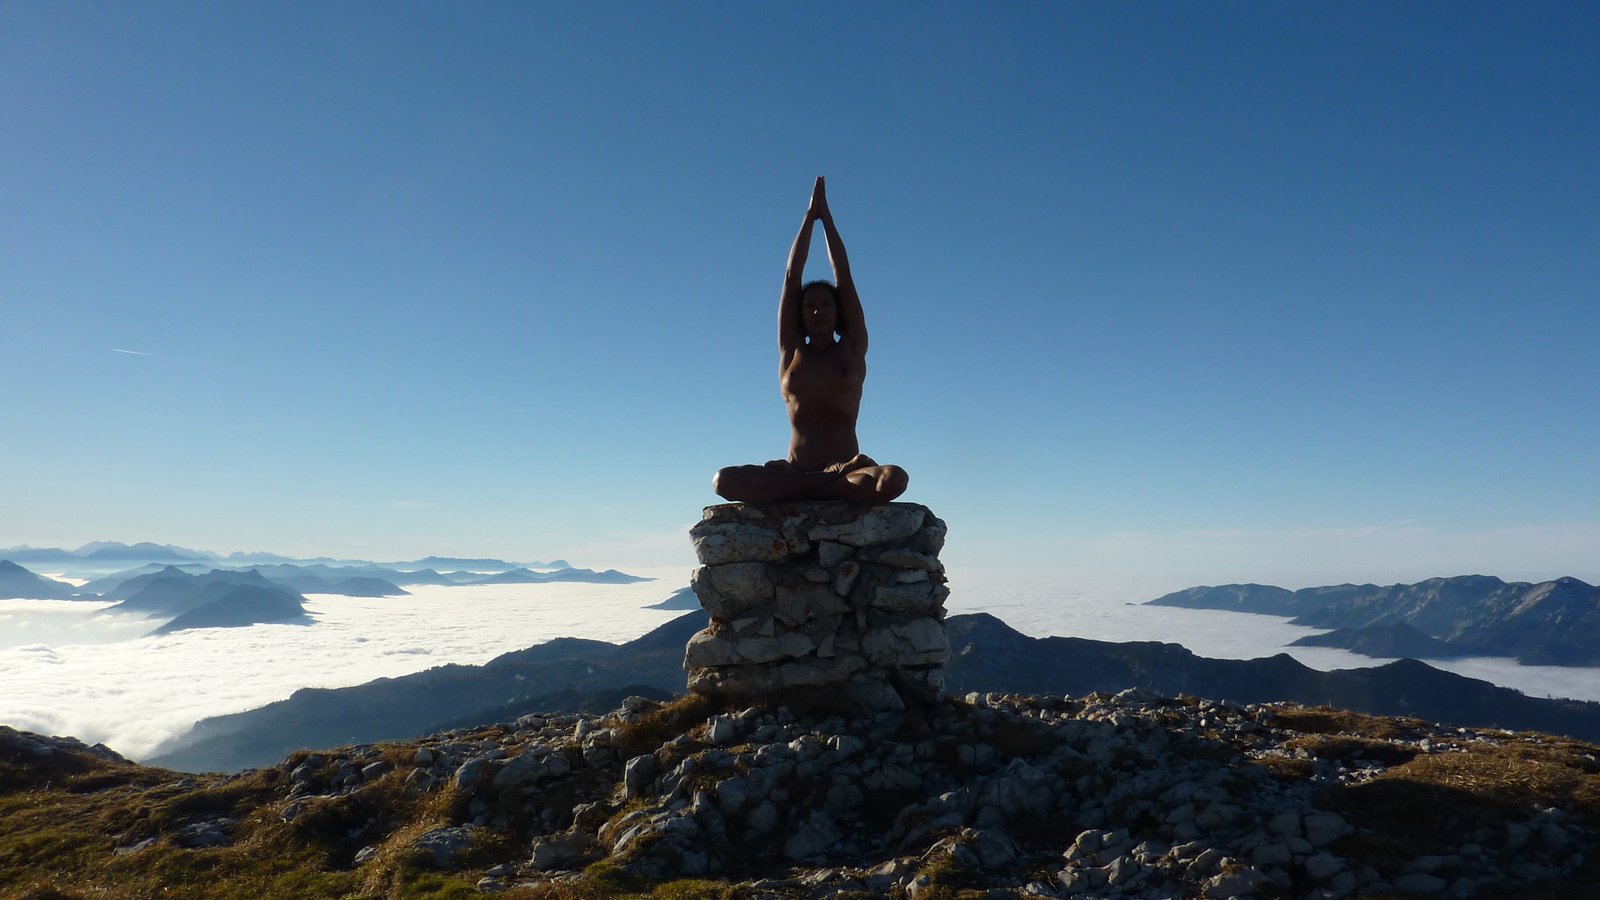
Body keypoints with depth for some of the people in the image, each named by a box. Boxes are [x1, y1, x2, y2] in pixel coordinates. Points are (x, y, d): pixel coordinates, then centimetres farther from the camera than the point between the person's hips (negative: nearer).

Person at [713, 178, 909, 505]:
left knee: (894, 479, -36)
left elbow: (843, 276, 11)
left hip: (848, 471, -1)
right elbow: (791, 278, 13)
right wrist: (809, 215, 18)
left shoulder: (852, 349, 12)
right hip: (794, 471, 1)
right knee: (725, 480, -27)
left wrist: (825, 214, 17)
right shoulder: (791, 352, 15)